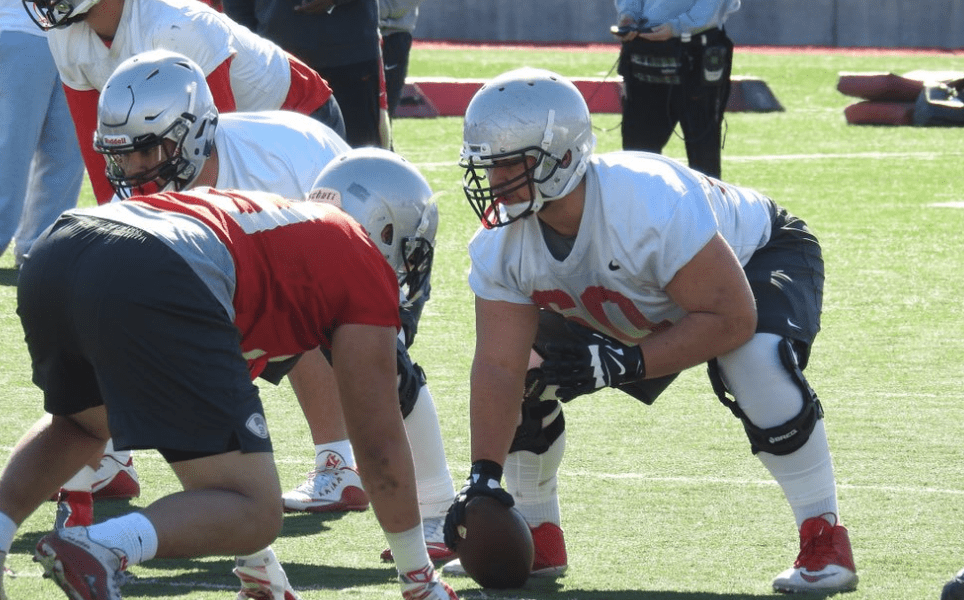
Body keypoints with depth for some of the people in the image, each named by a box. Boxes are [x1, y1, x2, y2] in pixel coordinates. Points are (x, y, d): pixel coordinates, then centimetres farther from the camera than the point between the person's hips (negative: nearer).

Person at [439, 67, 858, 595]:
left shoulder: (653, 204, -43)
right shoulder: (501, 241, -23)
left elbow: (732, 318, -37)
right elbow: (499, 367, -21)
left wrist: (626, 364, -40)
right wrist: (483, 477, -32)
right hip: (638, 309, 6)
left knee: (755, 365, -36)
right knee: (529, 374, -7)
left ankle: (825, 542, -22)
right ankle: (537, 541, 13)